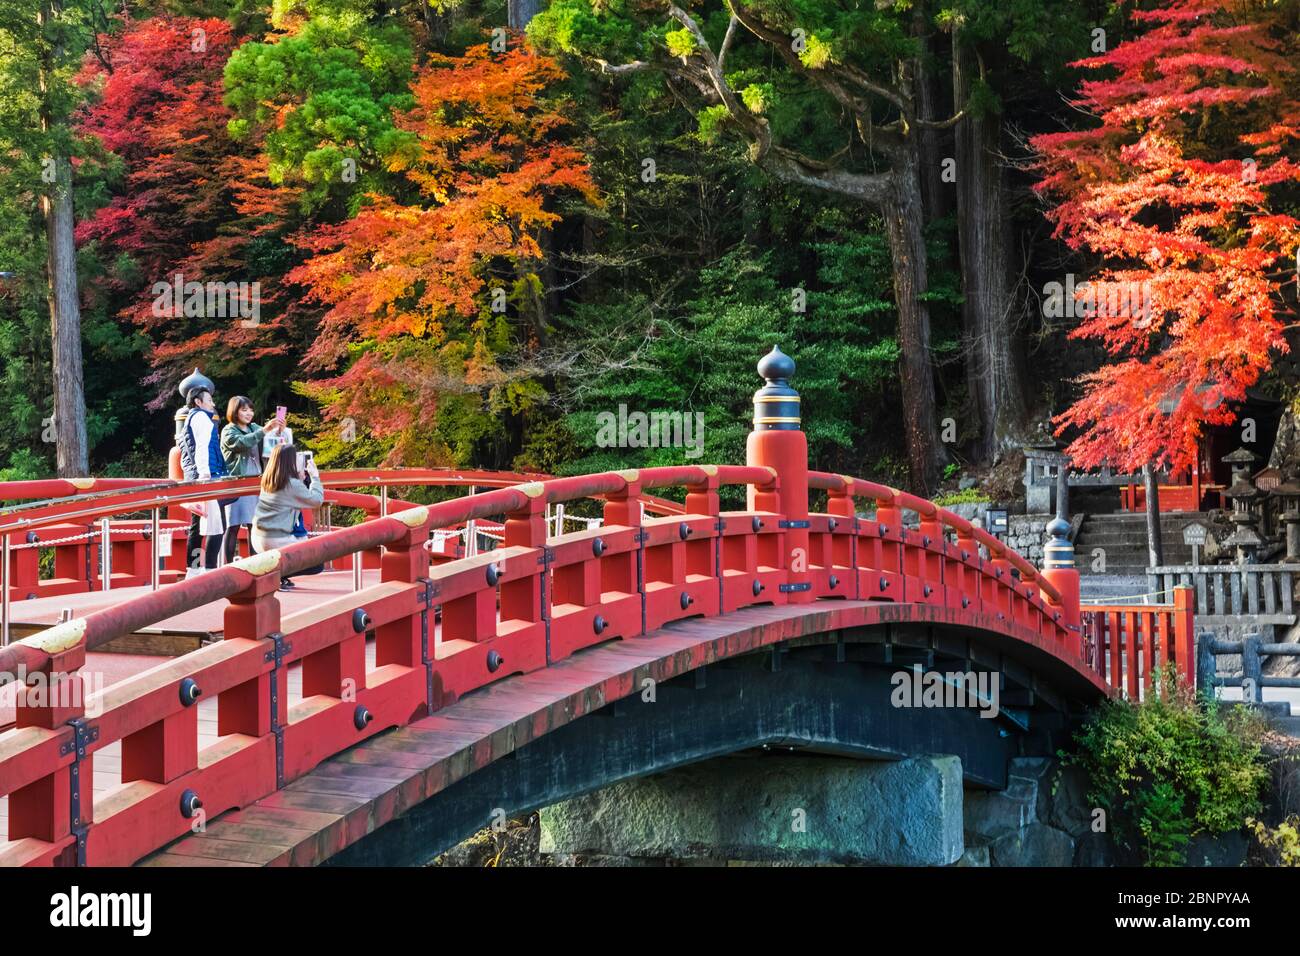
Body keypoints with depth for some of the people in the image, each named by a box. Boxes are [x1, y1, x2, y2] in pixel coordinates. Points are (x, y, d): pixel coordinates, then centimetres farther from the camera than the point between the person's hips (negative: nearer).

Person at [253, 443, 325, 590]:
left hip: (258, 539, 8)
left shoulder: (267, 481, 8)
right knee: (317, 565, 3)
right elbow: (317, 500, -5)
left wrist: (302, 477, 15)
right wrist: (315, 476, 5)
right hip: (276, 541, -8)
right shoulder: (293, 484, -15)